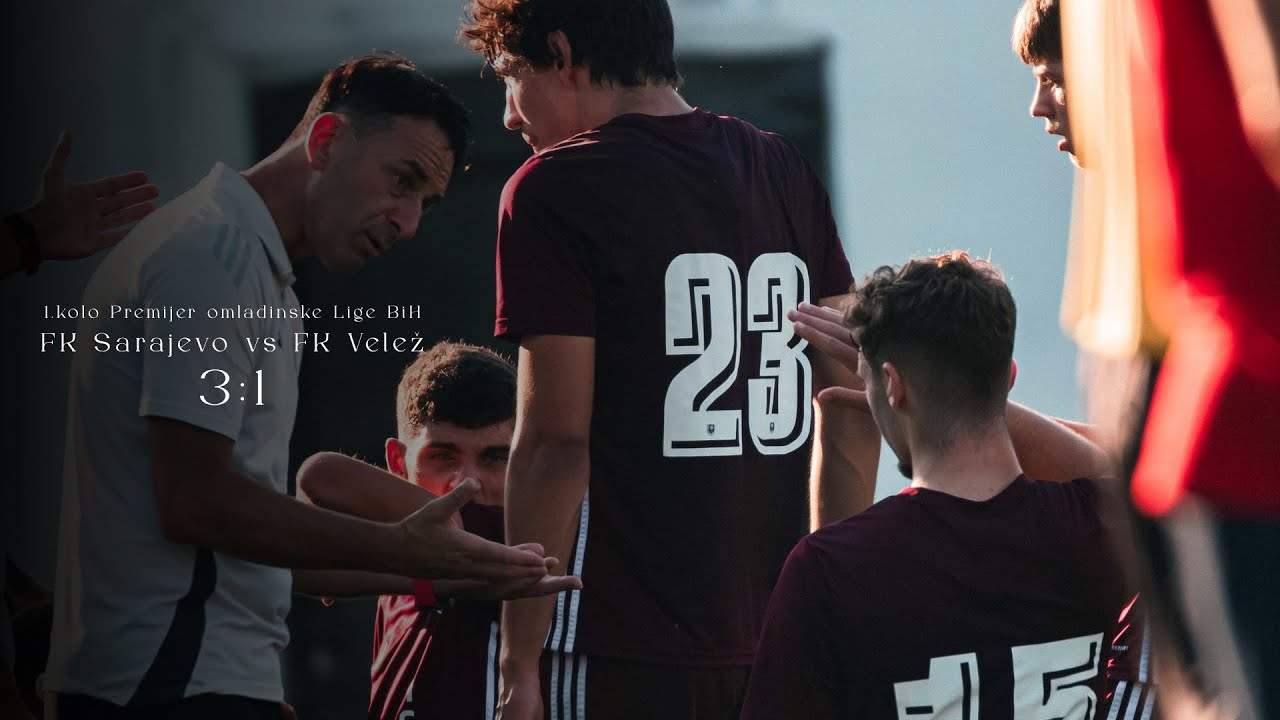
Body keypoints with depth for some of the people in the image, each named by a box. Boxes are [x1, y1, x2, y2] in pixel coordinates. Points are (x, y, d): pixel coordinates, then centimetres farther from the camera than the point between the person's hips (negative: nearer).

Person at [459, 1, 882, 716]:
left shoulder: (556, 188, -7)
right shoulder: (785, 170, 12)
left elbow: (554, 440, -12)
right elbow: (854, 411, 13)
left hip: (616, 649, -6)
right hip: (769, 640, 6)